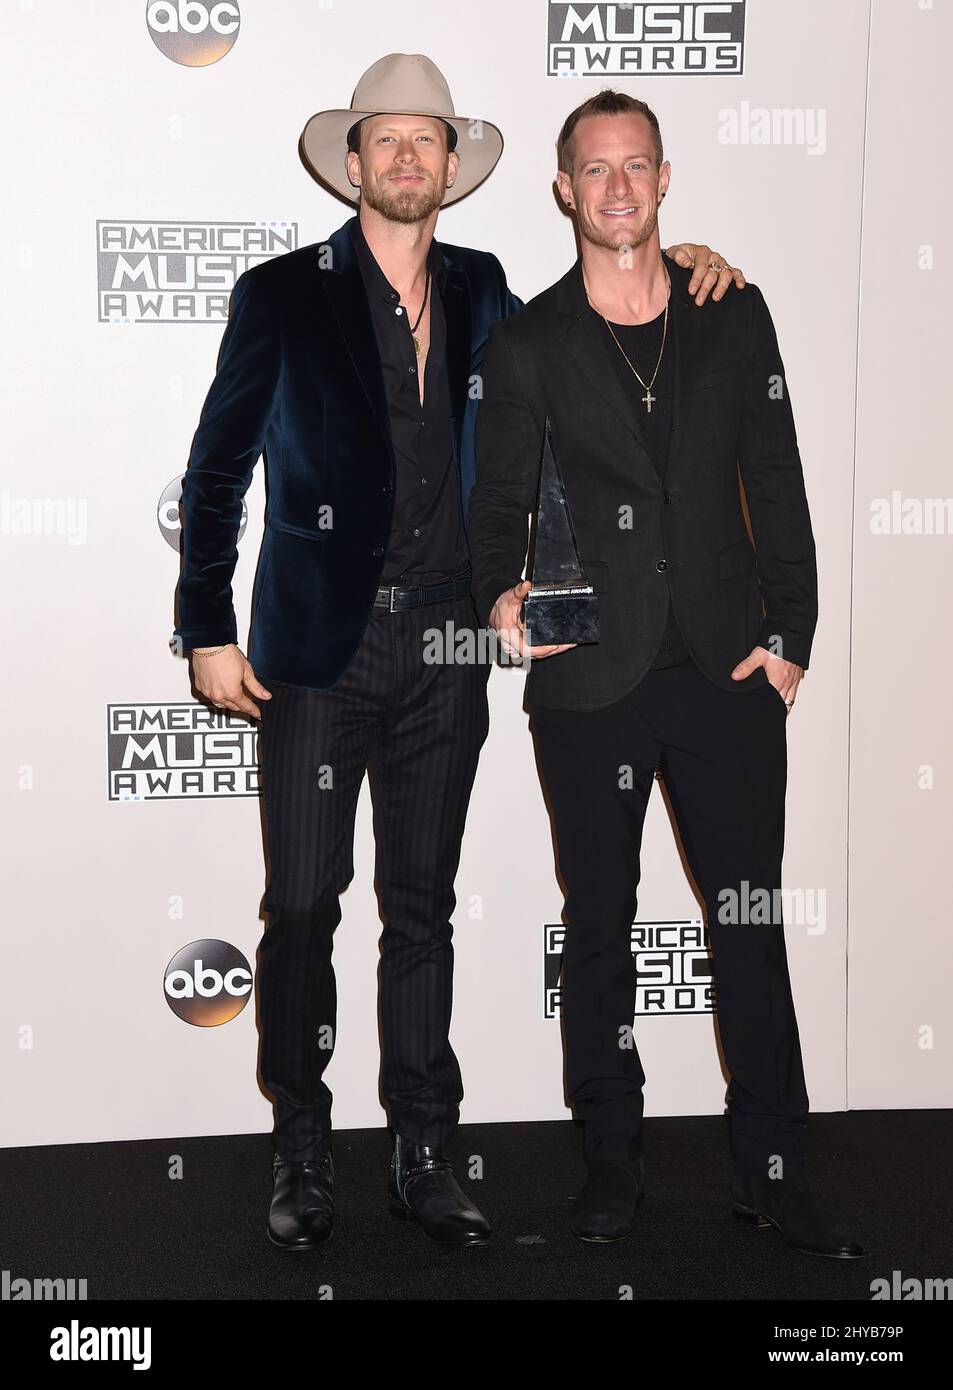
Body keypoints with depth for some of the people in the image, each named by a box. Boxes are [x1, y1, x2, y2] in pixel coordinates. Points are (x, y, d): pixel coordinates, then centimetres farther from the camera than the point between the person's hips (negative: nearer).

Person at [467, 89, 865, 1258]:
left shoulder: (734, 316, 8)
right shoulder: (527, 344, 3)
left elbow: (776, 484, 8)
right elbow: (497, 503, 2)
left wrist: (788, 637, 1)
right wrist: (501, 597, -19)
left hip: (727, 670, 1)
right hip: (591, 681, -1)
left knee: (753, 925, 5)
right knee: (600, 926, 9)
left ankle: (772, 1171, 17)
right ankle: (612, 1162, 24)